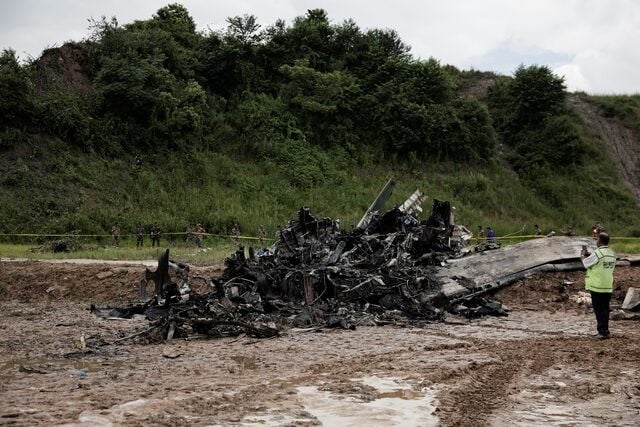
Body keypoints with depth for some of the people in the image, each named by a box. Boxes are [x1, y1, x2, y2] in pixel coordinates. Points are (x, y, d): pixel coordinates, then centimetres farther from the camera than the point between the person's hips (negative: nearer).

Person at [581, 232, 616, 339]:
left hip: (597, 287, -7)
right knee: (605, 309, 14)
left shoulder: (597, 253, -17)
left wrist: (583, 255, 14)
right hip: (608, 287, 7)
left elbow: (585, 263, -5)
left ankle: (603, 332, -2)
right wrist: (589, 254, 18)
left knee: (599, 310, -2)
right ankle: (604, 331, 20)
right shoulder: (612, 254, 7)